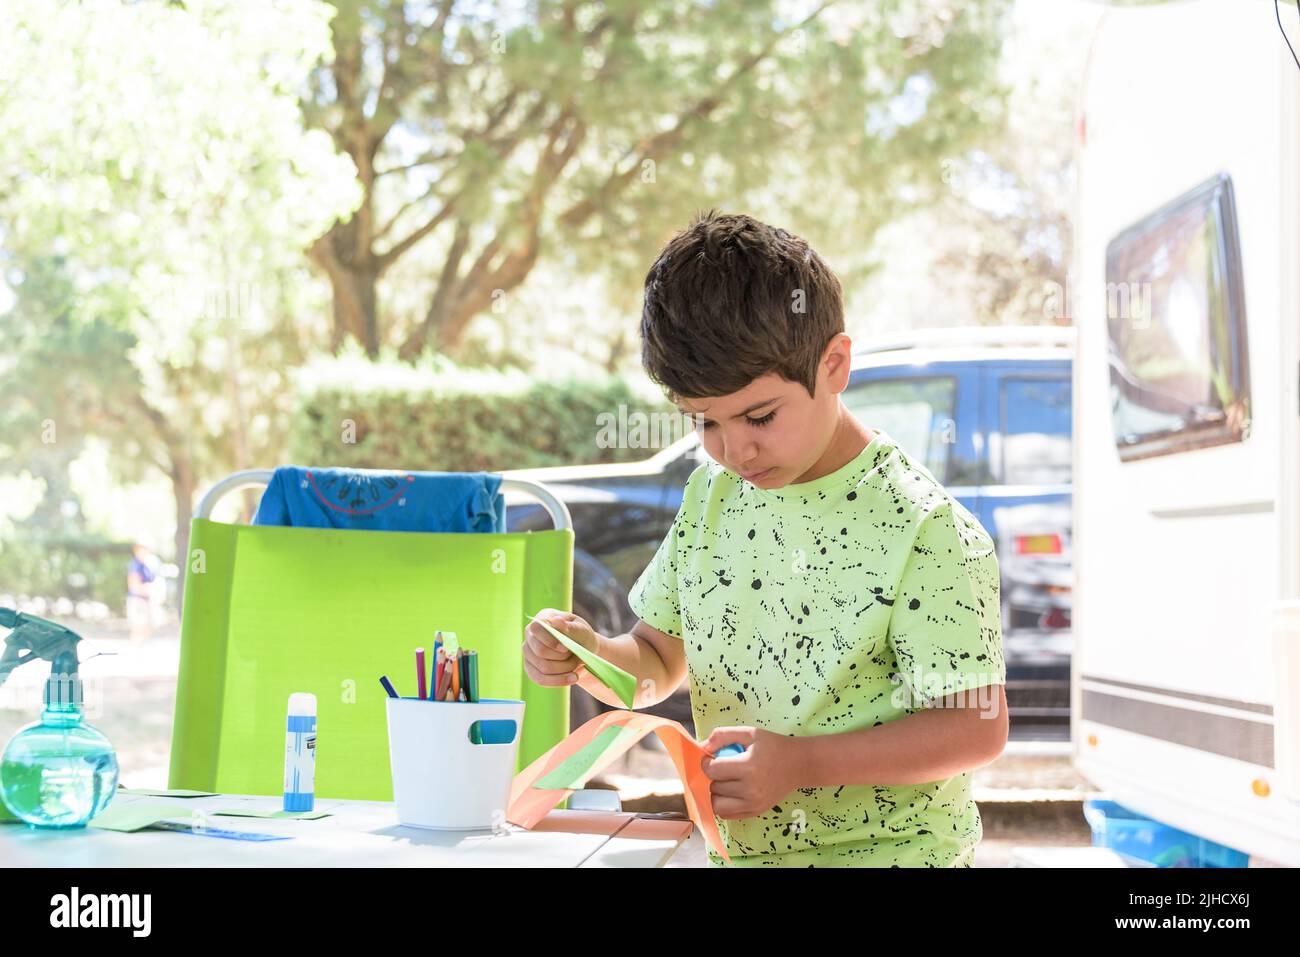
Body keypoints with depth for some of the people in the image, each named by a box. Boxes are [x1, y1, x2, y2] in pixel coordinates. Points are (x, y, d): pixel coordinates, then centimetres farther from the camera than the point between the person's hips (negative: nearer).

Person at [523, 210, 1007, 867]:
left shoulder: (926, 530, -15)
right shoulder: (712, 493, 5)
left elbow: (977, 728, -15)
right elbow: (660, 664, 12)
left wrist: (801, 763, -22)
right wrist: (590, 657, -9)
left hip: (888, 852, -6)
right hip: (737, 850, 6)